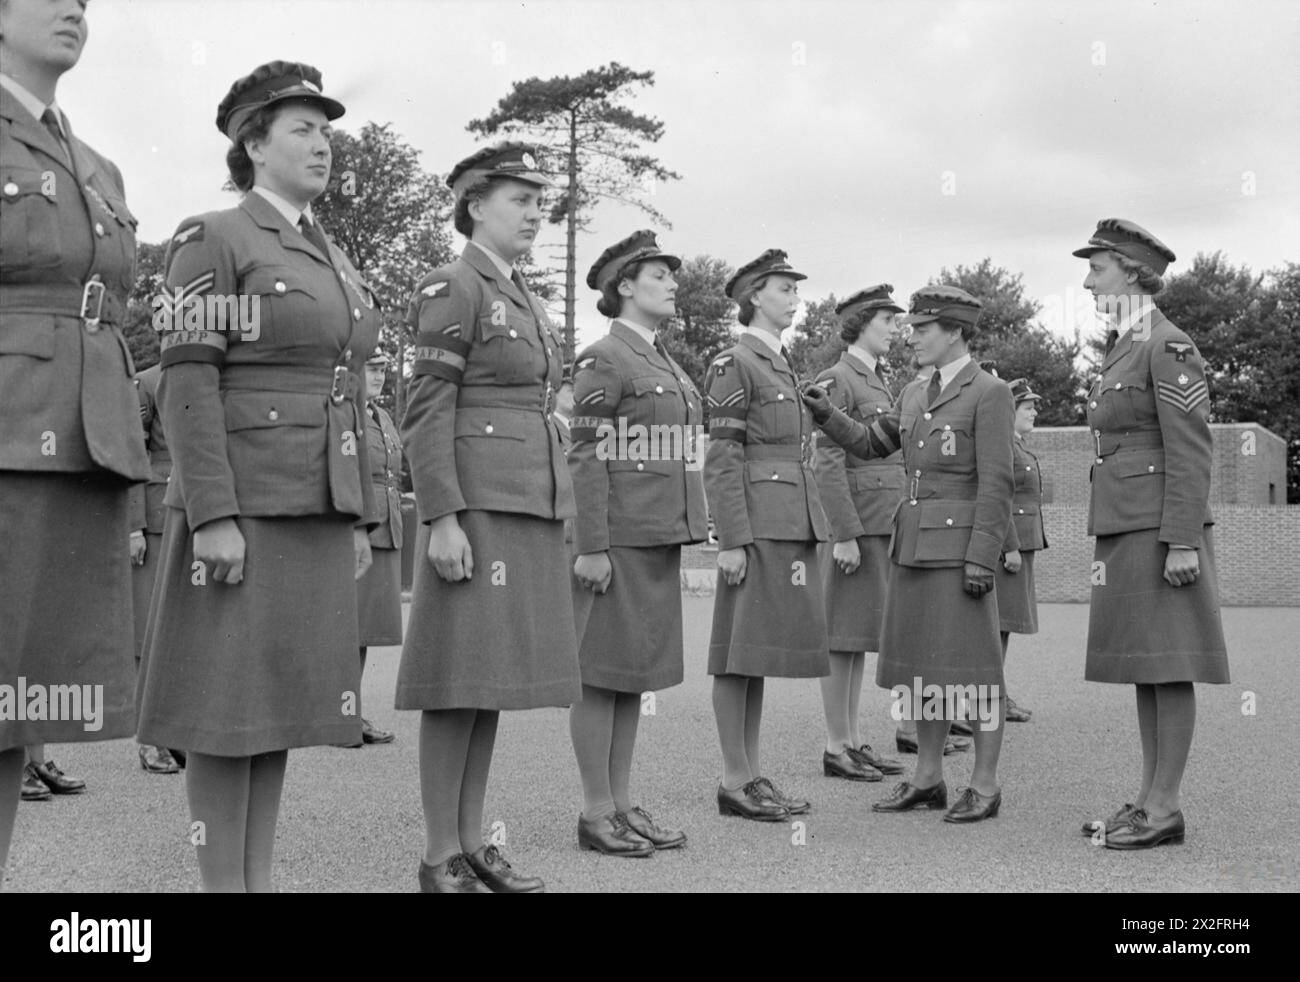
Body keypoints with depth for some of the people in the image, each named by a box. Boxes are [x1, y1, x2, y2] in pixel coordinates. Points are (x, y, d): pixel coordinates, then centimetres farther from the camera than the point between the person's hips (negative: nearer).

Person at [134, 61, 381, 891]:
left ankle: (259, 880, 16)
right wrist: (212, 516, -20)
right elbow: (187, 384, -12)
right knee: (228, 703, -3)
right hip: (242, 508, -7)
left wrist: (359, 521, 14)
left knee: (283, 699, 9)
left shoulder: (335, 263, 18)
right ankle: (222, 885, 4)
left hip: (317, 513, 7)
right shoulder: (211, 241, -4)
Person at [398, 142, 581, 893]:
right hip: (478, 505, -9)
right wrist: (442, 520, -20)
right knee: (462, 677, -6)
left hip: (532, 507, 9)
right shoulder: (452, 288, -6)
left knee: (495, 676, 9)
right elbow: (427, 413, -12)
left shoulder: (525, 299, 20)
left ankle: (473, 843, 15)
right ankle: (441, 858, 1)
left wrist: (554, 525, 19)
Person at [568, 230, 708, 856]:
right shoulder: (602, 360, -8)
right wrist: (592, 547, -19)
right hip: (618, 540, -9)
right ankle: (596, 813, 4)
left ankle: (622, 805, 18)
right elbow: (587, 458, -14)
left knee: (636, 673, 11)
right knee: (601, 673, -2)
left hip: (659, 540, 9)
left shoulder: (664, 363, 18)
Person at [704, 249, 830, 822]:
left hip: (791, 523, 9)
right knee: (741, 649, -4)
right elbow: (721, 459, -13)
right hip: (757, 521, -9)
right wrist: (732, 540, -19)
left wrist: (808, 529, 19)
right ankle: (734, 781, 0)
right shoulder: (733, 364, -7)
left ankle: (753, 773, 15)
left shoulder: (782, 366, 20)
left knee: (764, 647, 10)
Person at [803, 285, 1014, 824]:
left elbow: (996, 485, -13)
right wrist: (826, 413, 4)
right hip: (913, 546, 7)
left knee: (974, 666, -2)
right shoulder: (915, 395, 15)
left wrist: (981, 559, -18)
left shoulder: (990, 394, -7)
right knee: (925, 667, 11)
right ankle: (927, 779, 19)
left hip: (961, 547, -7)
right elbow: (869, 444, 21)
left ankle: (984, 785, 6)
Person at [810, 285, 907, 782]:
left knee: (861, 637, 11)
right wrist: (845, 535, -20)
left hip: (882, 526, 9)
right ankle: (837, 747, 2)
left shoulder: (879, 381, 18)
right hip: (854, 524, -9)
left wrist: (897, 527, 19)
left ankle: (854, 740, 16)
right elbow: (827, 465, -16)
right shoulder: (837, 380, -10)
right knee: (842, 638, -4)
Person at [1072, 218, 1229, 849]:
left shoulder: (1169, 347, -11)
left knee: (1168, 667, -5)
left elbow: (1190, 452, -16)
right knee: (1143, 668, 11)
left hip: (1160, 531, -10)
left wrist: (1183, 542, -20)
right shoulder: (1123, 349, 17)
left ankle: (1165, 810, 0)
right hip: (1124, 530, 10)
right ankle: (1149, 800, 16)